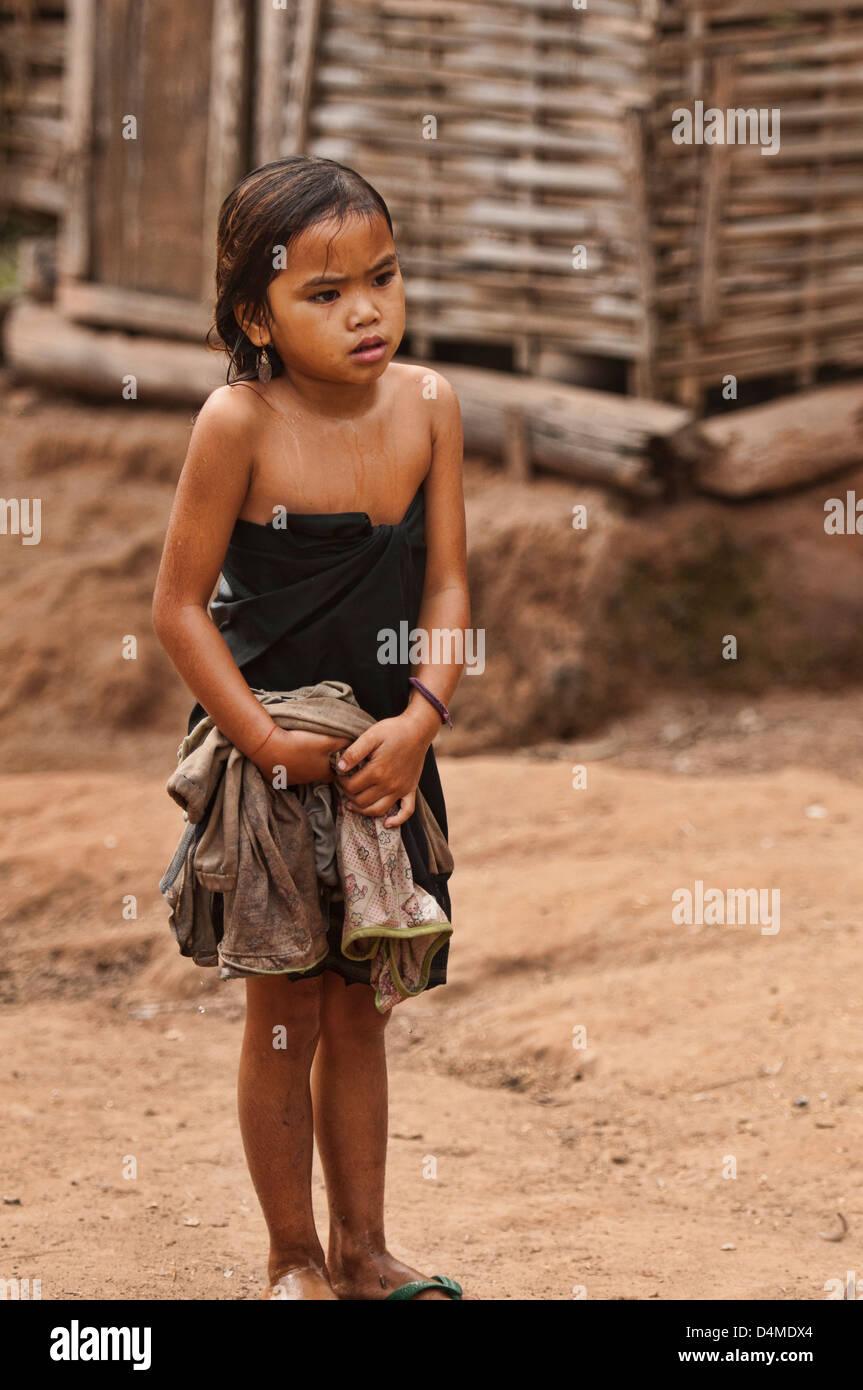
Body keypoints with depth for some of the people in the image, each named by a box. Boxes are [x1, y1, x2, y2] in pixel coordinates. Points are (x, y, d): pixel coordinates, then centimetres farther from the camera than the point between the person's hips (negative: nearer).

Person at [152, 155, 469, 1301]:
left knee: (357, 1004, 15)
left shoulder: (427, 403, -5)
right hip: (266, 750, -4)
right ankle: (294, 1259, 19)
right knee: (286, 1010, 5)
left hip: (385, 747, 4)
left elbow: (446, 584, -2)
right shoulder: (240, 423, -18)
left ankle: (361, 1247, 27)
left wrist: (419, 718, -16)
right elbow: (180, 608, -14)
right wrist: (269, 744, -18)